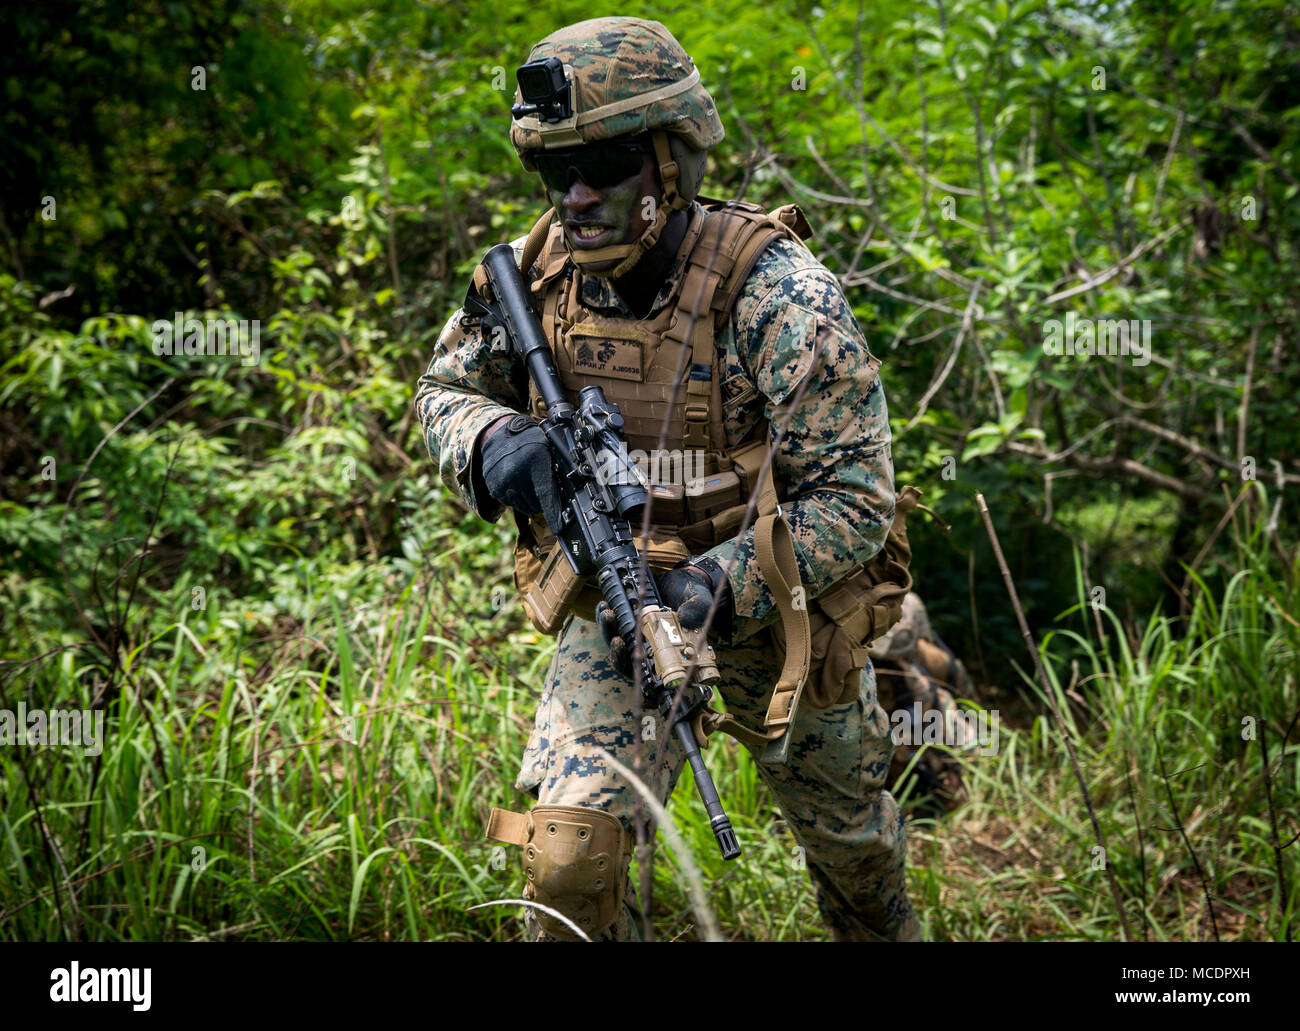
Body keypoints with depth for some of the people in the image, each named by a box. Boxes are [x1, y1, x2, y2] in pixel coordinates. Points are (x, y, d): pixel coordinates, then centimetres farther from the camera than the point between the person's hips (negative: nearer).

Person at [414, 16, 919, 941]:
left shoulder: (776, 292, -27)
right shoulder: (539, 269, -12)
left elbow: (856, 499, -27)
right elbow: (445, 391, 3)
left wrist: (714, 588, -39)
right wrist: (496, 442, -22)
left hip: (768, 590, -2)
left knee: (853, 839, 20)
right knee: (569, 851, -16)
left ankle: (889, 933, 52)